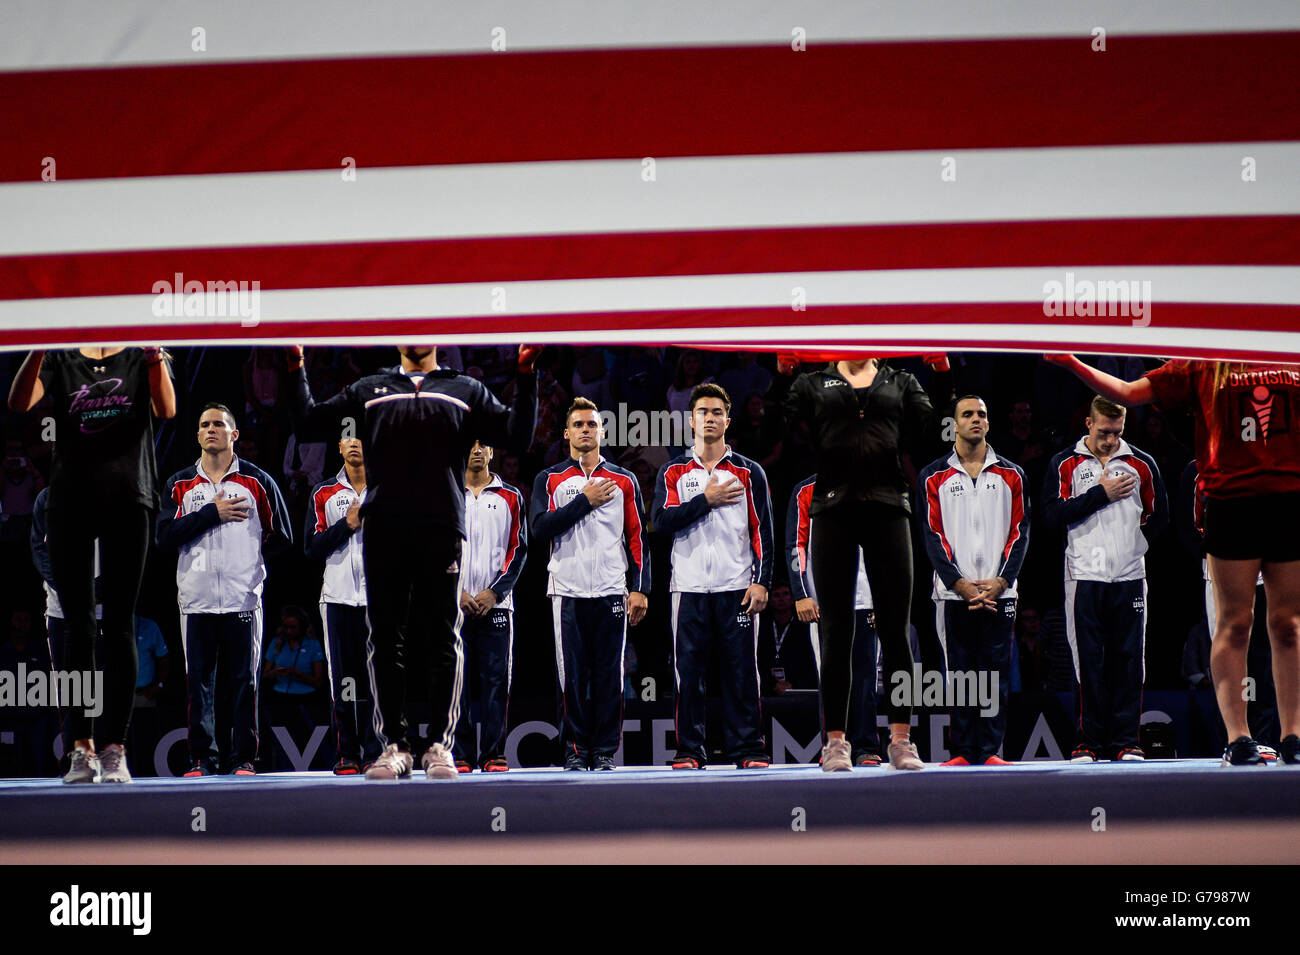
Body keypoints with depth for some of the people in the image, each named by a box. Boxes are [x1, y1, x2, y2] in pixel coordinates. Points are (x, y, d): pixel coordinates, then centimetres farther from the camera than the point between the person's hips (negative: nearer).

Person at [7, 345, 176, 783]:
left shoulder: (142, 359, 9)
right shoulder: (60, 362, 11)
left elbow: (166, 410, -8)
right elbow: (19, 403, -6)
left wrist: (154, 353, -21)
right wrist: (37, 349, -20)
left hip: (127, 500, -1)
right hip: (70, 498, 1)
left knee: (119, 626, -4)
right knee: (77, 627, 1)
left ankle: (115, 749, -4)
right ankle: (82, 747, 4)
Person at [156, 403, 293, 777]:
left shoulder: (258, 482, 7)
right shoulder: (180, 484, 11)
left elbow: (282, 536, 10)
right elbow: (165, 536, -3)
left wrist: (245, 560, 8)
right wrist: (212, 513, -8)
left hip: (243, 598, -1)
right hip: (196, 599, 1)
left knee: (243, 681, -1)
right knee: (199, 680, 1)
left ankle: (242, 758, 3)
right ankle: (202, 757, 6)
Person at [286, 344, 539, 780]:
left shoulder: (466, 391, 18)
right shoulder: (369, 389, 21)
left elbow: (516, 436, 10)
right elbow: (307, 420, 18)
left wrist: (525, 375, 2)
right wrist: (296, 368, 10)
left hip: (442, 530, -1)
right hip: (384, 528, 1)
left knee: (443, 640, -3)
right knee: (386, 641, 0)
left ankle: (440, 745, 2)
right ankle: (394, 745, 5)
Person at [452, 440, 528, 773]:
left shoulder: (510, 498, 10)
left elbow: (518, 549, 5)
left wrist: (494, 592, -6)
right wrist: (455, 592, -6)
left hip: (495, 602, 0)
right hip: (454, 604, 0)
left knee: (496, 678, -3)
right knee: (456, 679, -2)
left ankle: (493, 754, 1)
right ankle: (460, 755, 1)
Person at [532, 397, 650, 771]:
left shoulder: (624, 481, 12)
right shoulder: (550, 480, 8)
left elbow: (637, 538, 10)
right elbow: (540, 529, -6)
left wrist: (639, 588, 1)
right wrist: (585, 501, -8)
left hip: (612, 591, 1)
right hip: (568, 592, -1)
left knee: (609, 675, -1)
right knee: (572, 675, -2)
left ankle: (606, 750, 5)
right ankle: (576, 749, 6)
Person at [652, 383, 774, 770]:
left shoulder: (749, 473, 8)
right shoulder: (674, 472, 10)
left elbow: (762, 532, 5)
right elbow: (661, 521, -4)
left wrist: (761, 582, -5)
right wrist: (706, 500, -9)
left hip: (737, 588, 0)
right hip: (690, 588, 1)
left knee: (741, 672, -2)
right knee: (688, 671, -1)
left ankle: (748, 748, 3)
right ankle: (689, 750, 5)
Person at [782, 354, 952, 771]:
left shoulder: (901, 384, 16)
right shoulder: (813, 385, 14)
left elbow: (934, 431, 5)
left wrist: (942, 375, -2)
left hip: (887, 508, 1)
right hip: (834, 509, -1)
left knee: (894, 627, 0)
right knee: (836, 629, 0)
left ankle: (901, 738, 5)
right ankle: (835, 741, 4)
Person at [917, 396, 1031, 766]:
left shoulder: (1011, 475, 10)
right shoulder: (934, 476, 6)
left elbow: (1020, 531, 5)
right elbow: (932, 535, 1)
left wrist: (1001, 581, -8)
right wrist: (959, 583, -10)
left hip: (999, 591, 1)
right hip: (953, 593, -1)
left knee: (996, 673, -1)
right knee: (960, 674, 0)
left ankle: (990, 750, 2)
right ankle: (963, 752, 5)